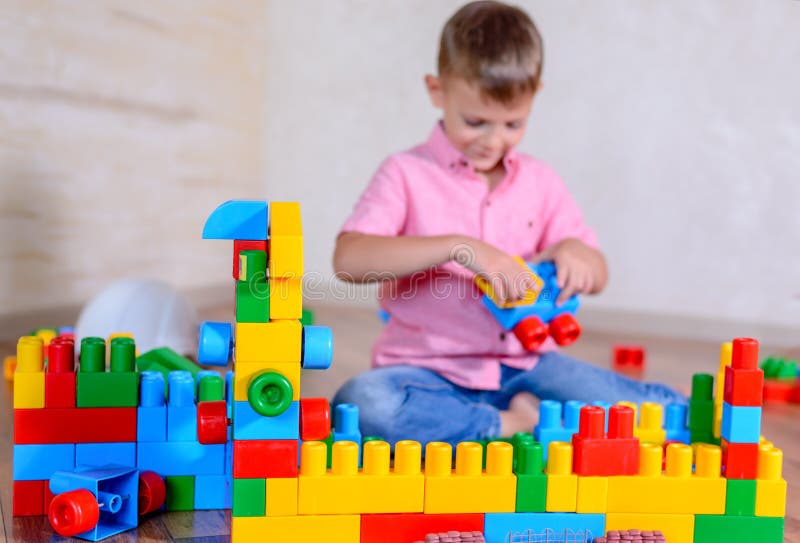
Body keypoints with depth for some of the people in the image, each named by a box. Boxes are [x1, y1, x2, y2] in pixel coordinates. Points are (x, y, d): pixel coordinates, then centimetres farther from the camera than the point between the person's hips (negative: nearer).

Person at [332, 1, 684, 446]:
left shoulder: (540, 182, 10)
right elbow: (349, 260, -20)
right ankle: (518, 426, -20)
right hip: (432, 373, -2)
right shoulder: (407, 174, -4)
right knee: (363, 402, -37)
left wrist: (576, 251, -12)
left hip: (523, 368, 3)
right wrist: (458, 247, -29)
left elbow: (598, 277, 13)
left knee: (673, 415, -12)